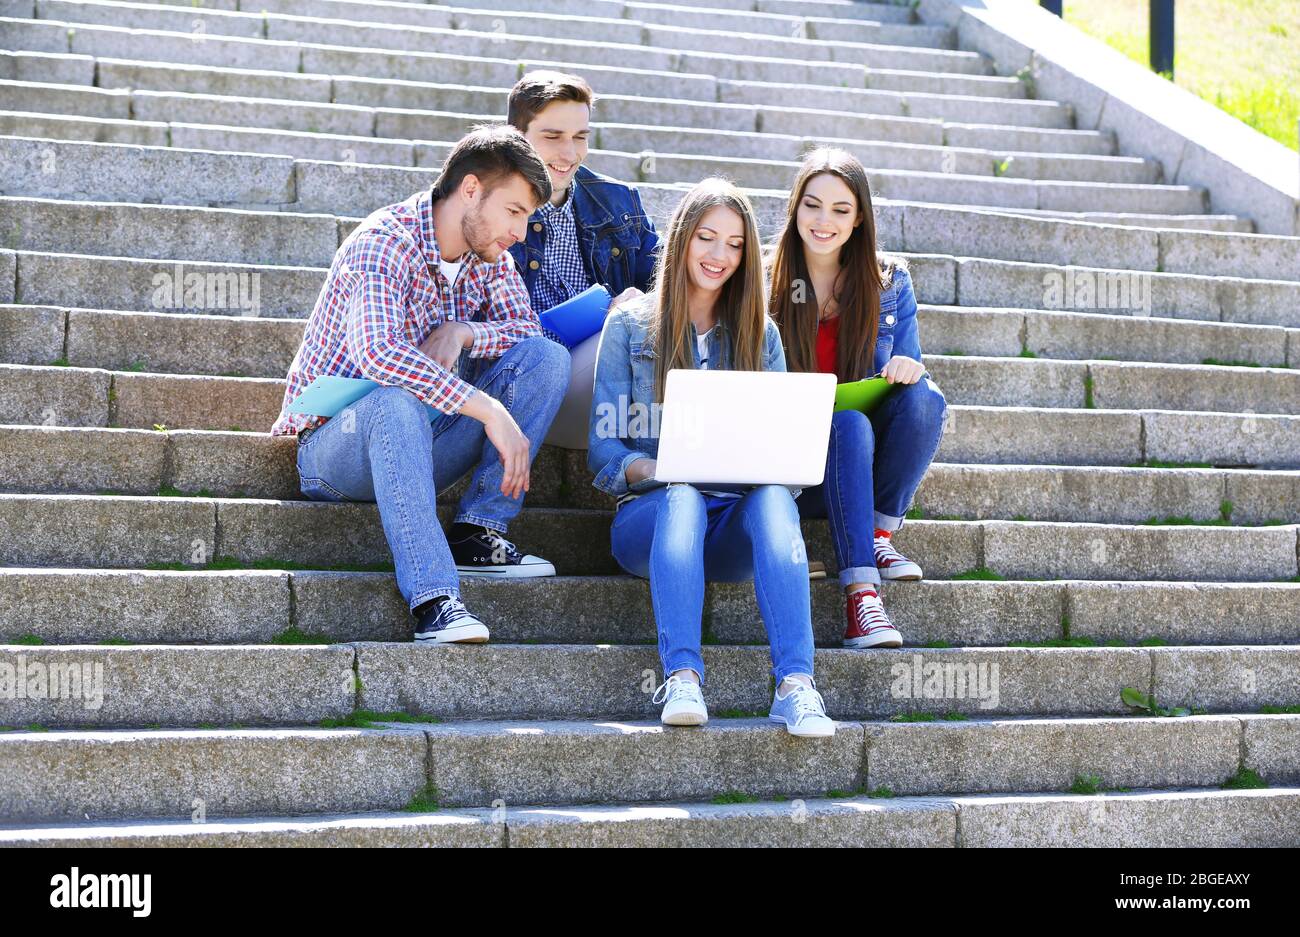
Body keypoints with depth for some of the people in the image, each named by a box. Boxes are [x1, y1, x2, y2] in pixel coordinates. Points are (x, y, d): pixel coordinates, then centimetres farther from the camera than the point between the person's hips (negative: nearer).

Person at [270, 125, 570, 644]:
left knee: (546, 357, -9)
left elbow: (526, 329, 1)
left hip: (419, 446, 7)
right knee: (397, 399, -41)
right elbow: (375, 353, -36)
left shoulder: (489, 255, 5)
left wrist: (460, 332, -19)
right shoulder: (384, 243, -21)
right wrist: (488, 408, -39)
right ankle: (433, 599, -45)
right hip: (336, 446, -7)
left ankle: (478, 532, -15)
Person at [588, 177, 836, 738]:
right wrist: (652, 470, -19)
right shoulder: (630, 325, 10)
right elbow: (604, 447, 3)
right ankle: (682, 679, -50)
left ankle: (795, 685, -48)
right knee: (683, 496, -37)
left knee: (774, 496, -33)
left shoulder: (759, 333, 18)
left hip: (736, 525, 2)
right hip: (649, 515, -2)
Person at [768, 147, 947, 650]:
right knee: (848, 422, -34)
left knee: (923, 397, -26)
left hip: (868, 458, 3)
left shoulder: (889, 282, 7)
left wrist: (908, 369, -17)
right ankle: (859, 590, -41)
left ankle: (880, 532, -11)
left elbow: (906, 371, 9)